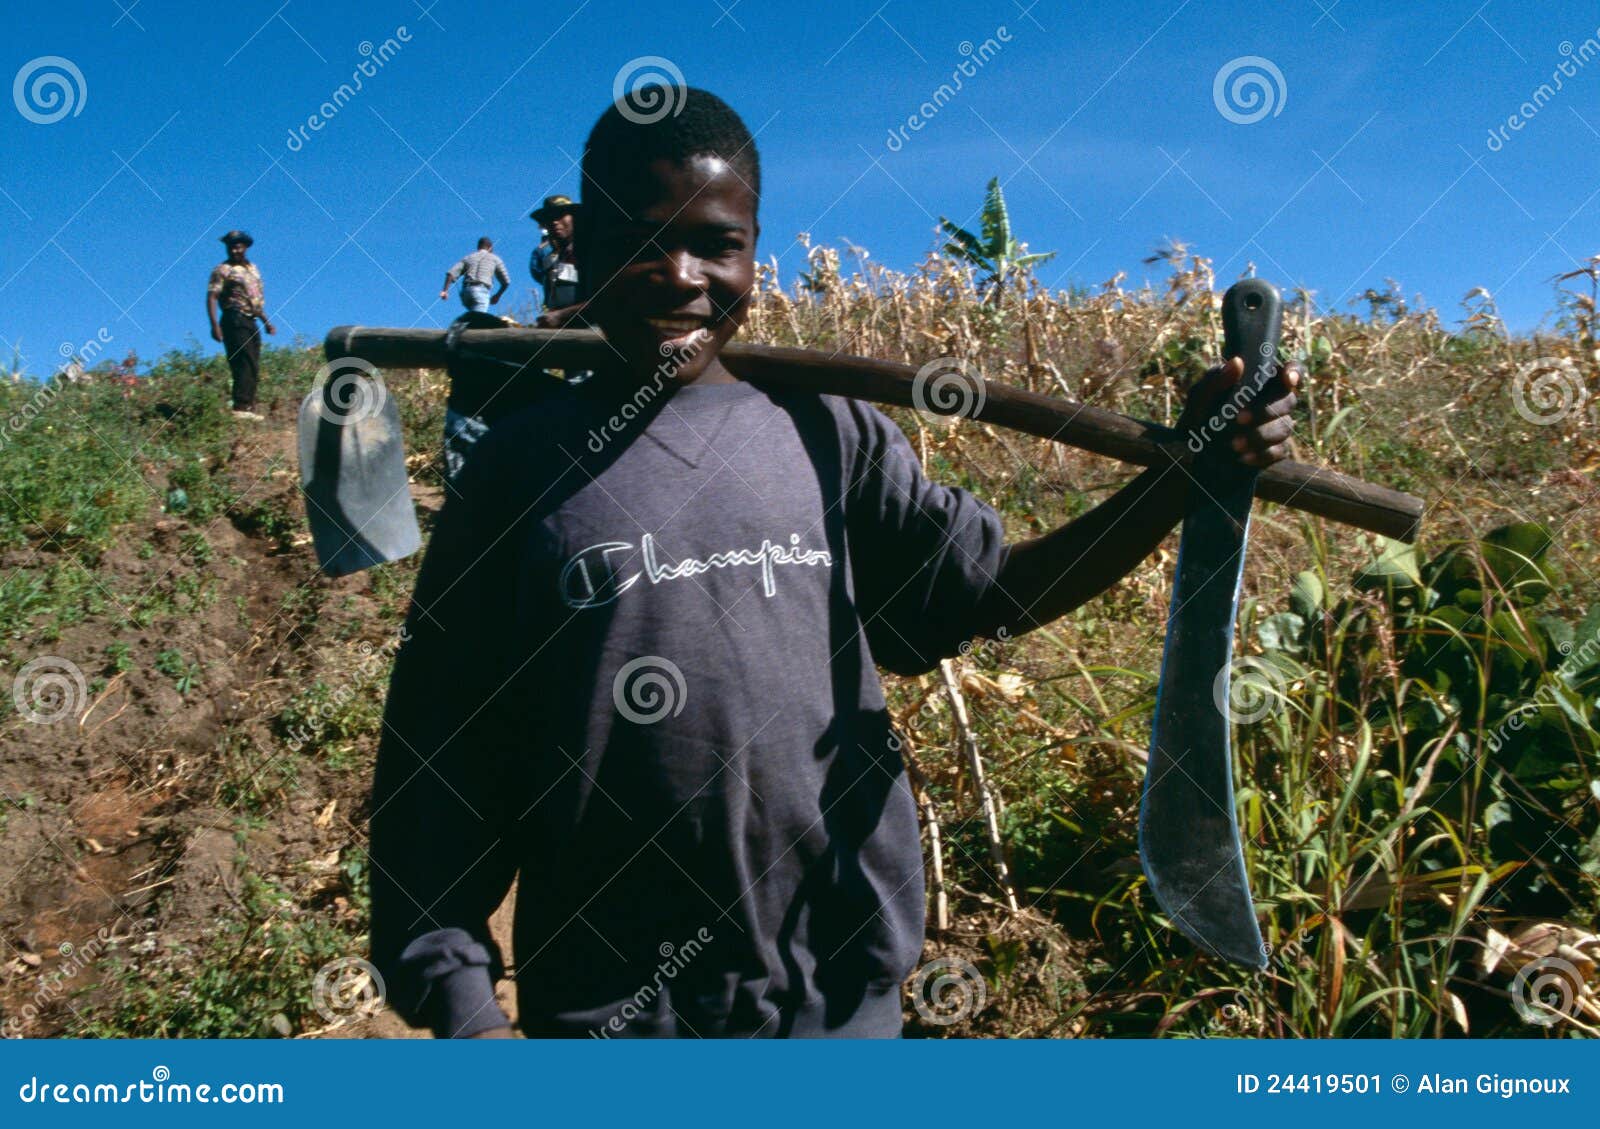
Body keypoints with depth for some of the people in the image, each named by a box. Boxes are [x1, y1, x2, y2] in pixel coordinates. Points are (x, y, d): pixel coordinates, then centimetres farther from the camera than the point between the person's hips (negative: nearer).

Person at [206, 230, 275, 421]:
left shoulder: (253, 269, 19)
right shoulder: (222, 270, -3)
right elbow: (212, 298, -11)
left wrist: (266, 321, 23)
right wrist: (215, 325, -21)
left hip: (251, 322, 8)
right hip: (235, 321, -8)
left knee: (253, 368, 8)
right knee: (245, 364, -17)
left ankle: (248, 407, 13)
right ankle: (241, 407, -20)